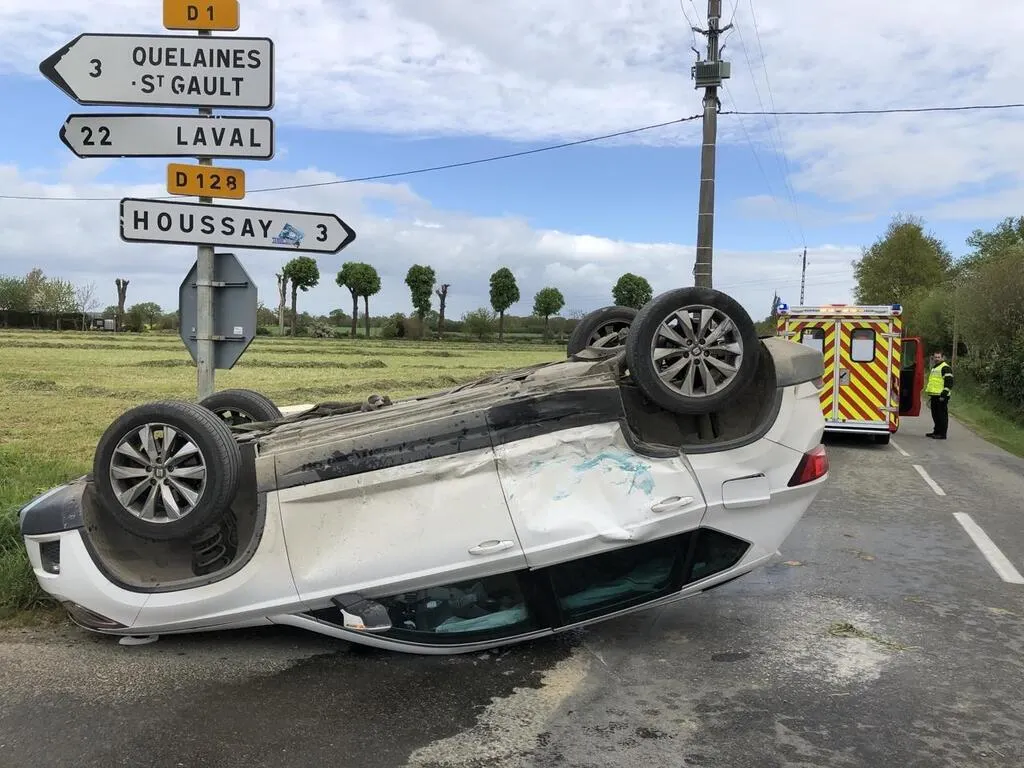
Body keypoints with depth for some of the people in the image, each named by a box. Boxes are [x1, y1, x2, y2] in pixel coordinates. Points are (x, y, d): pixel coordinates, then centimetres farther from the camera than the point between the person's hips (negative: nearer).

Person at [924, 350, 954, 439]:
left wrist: (944, 395, -21)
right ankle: (937, 431, 24)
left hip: (941, 396, -10)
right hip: (934, 395, 10)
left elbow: (949, 383, -16)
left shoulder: (946, 368, -10)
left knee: (942, 415, -5)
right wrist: (931, 394, 27)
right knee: (935, 414, 15)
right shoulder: (934, 368, 21)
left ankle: (942, 434, -3)